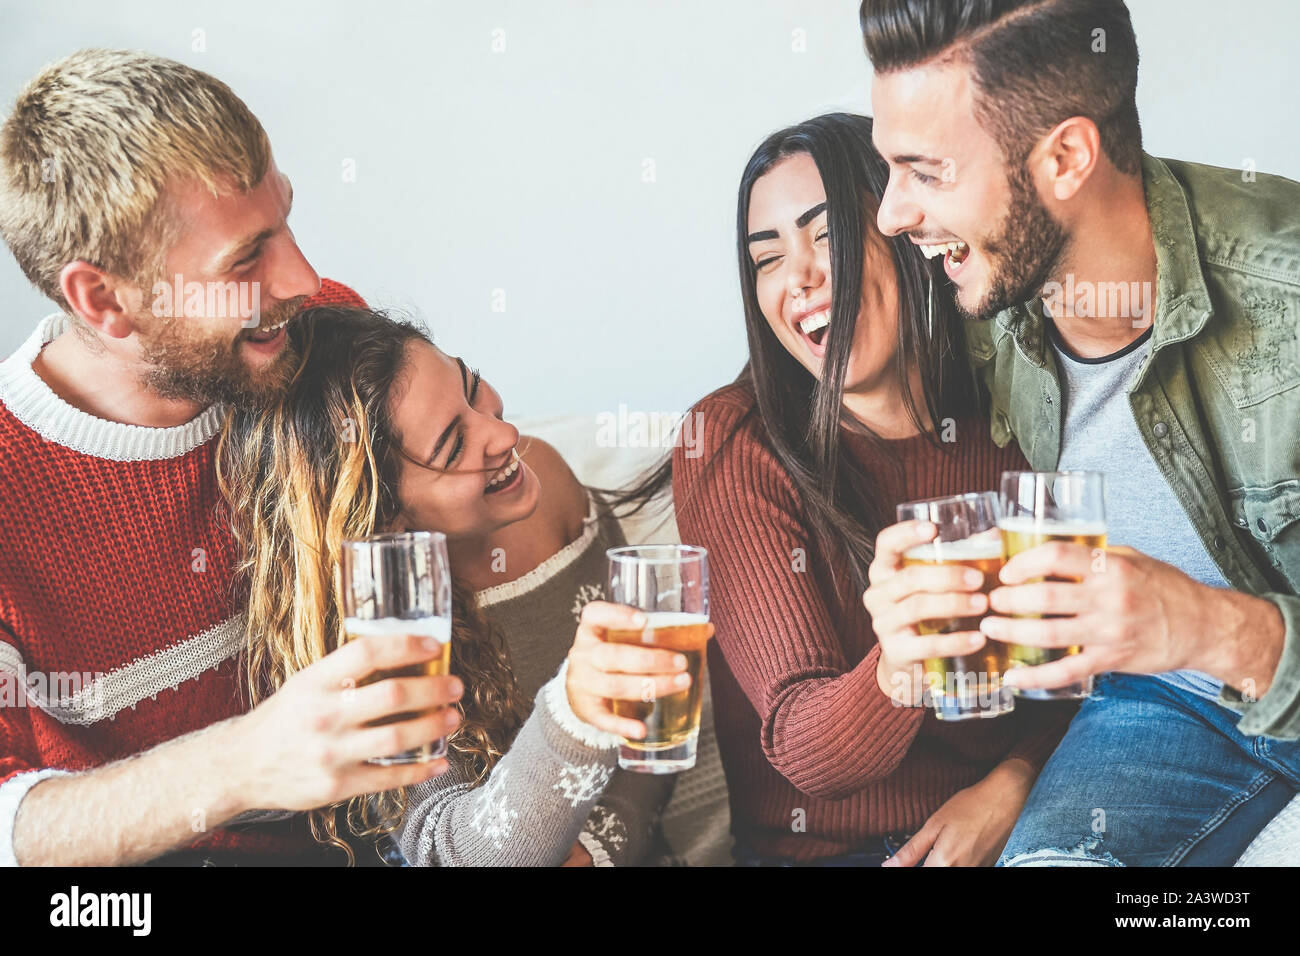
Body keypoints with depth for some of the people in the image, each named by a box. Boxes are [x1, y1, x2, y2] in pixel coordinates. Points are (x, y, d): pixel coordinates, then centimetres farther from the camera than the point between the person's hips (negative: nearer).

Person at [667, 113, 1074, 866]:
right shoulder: (730, 444, -8)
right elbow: (804, 750, -14)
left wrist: (1014, 783, -11)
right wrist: (895, 676, -34)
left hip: (1008, 830, 1)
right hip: (814, 846, 0)